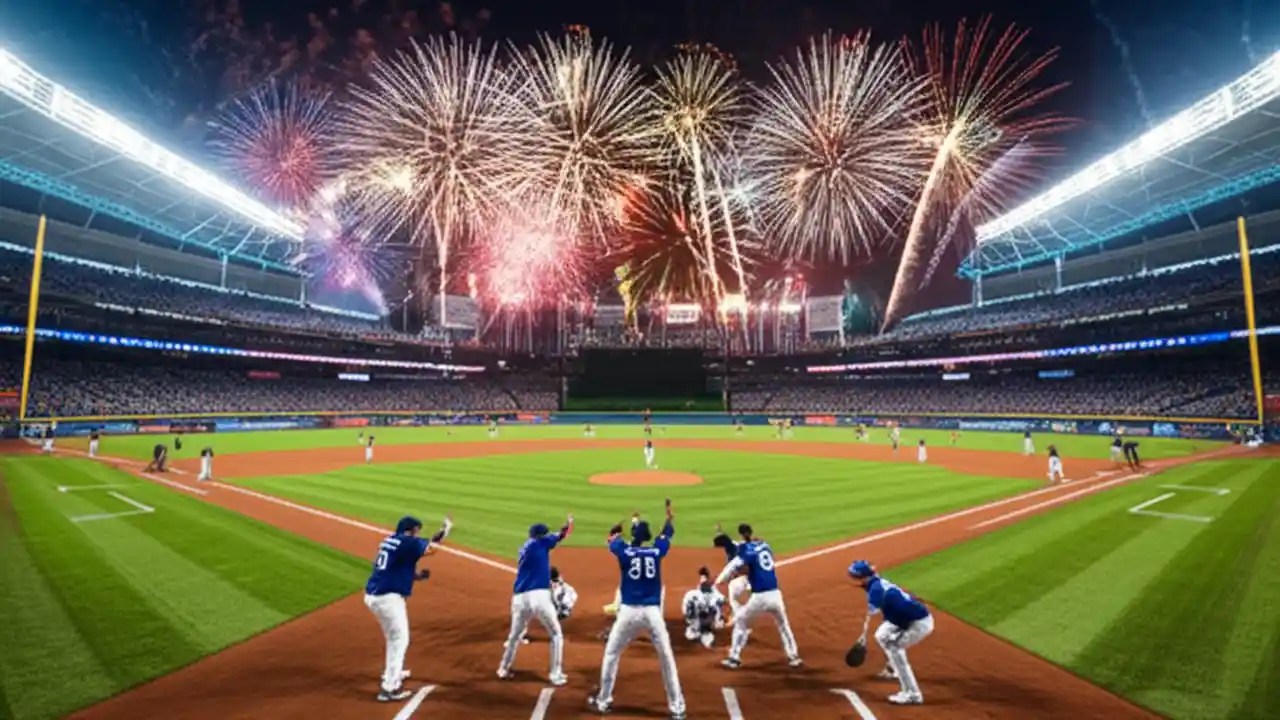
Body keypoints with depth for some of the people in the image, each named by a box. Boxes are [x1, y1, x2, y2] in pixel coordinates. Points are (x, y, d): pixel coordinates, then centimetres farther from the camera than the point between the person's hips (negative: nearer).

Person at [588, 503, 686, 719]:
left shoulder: (624, 551, -2)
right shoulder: (657, 551, 1)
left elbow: (613, 537, 20)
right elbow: (667, 533, 20)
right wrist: (669, 513, 34)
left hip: (629, 611, -1)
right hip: (653, 612, 1)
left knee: (611, 654, 18)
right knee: (666, 658, 12)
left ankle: (603, 701, 26)